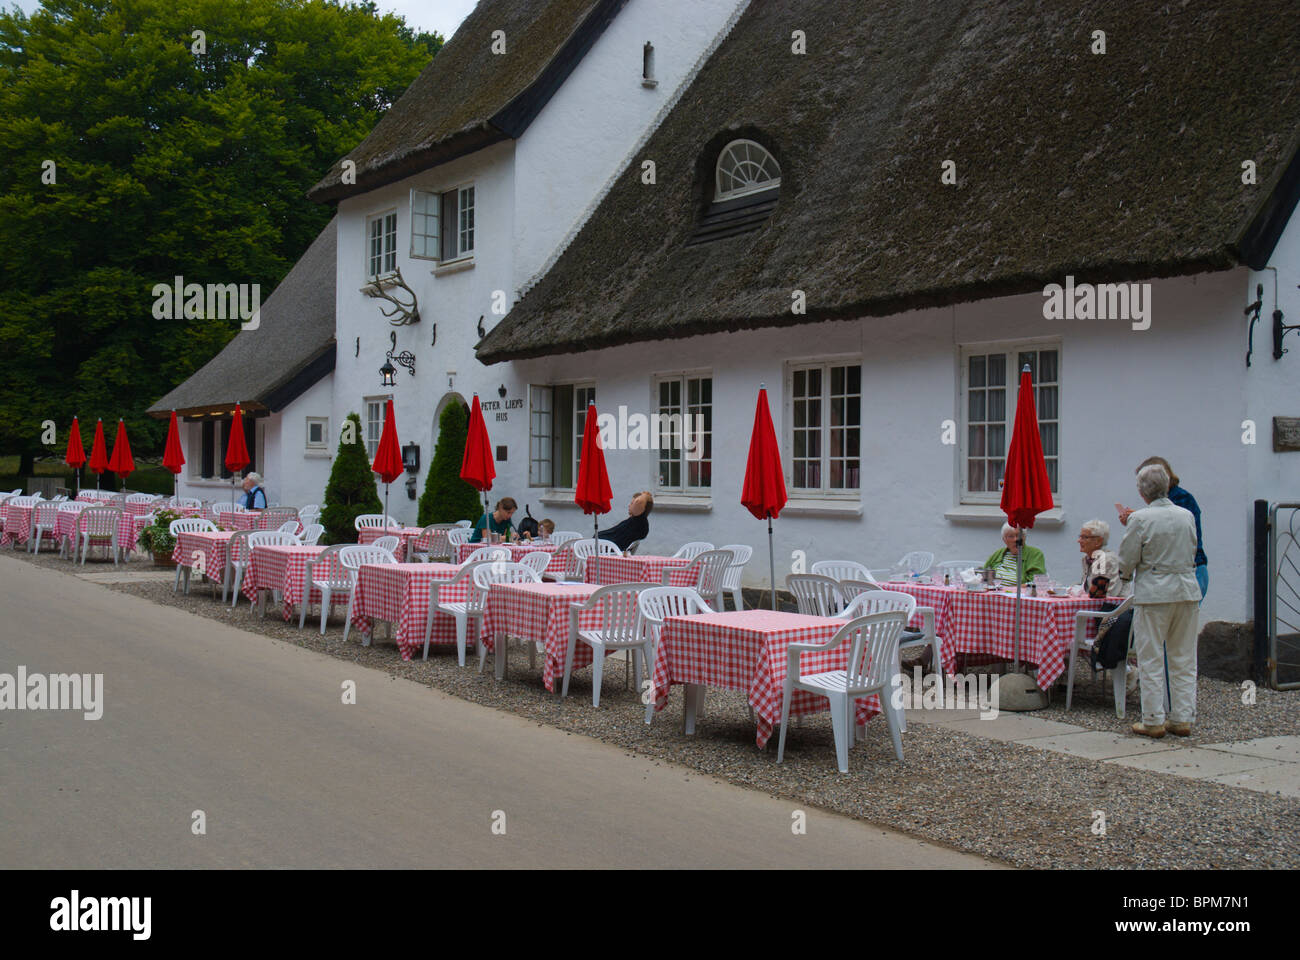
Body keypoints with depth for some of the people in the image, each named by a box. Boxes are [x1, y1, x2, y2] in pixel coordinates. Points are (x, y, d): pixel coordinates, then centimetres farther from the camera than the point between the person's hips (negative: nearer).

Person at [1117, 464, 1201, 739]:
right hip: (1187, 591, 5)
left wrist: (1126, 573, 14)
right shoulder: (1187, 516, 3)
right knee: (1183, 660, 11)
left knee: (1151, 660, 3)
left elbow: (1126, 562, -8)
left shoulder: (1140, 519, -12)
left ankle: (1153, 721, 5)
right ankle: (1183, 719, 14)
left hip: (1153, 592, -4)